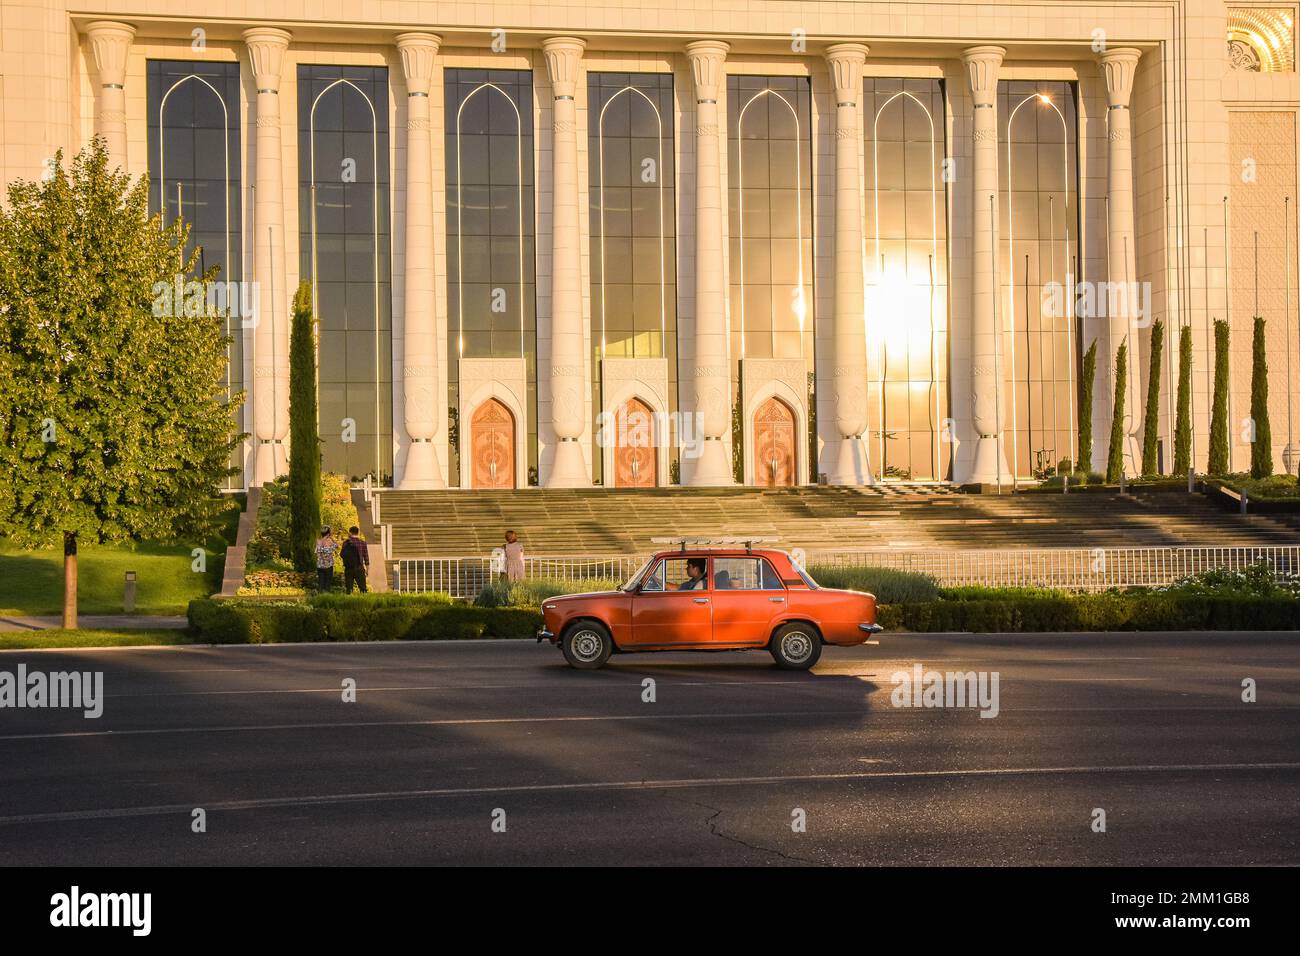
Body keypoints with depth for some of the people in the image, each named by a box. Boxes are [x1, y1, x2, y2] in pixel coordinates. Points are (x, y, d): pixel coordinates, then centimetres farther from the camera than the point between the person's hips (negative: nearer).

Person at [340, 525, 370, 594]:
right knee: (362, 588, 4)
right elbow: (366, 557, 1)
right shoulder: (362, 543, -2)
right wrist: (367, 569, 10)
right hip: (359, 569, 0)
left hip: (348, 569, 0)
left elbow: (342, 555, -1)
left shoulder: (346, 543, -3)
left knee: (348, 588, 6)